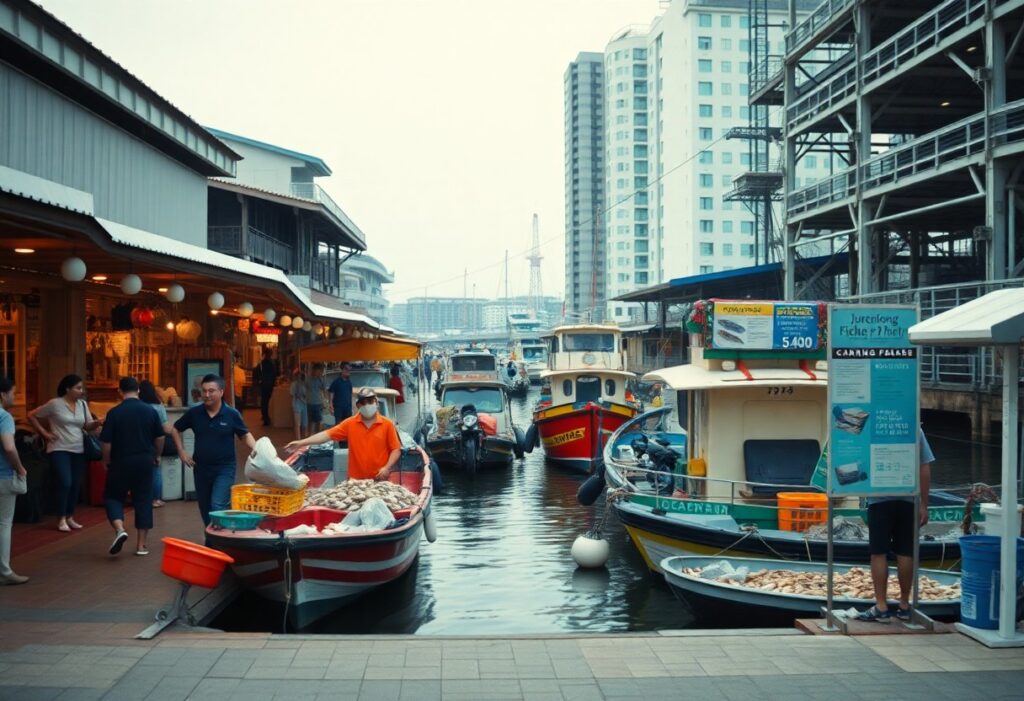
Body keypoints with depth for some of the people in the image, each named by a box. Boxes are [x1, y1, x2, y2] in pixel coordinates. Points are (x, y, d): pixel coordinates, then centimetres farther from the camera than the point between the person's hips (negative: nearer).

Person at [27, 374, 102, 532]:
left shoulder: (82, 404, 5)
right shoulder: (54, 404, -9)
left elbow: (88, 426, 7)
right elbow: (32, 416, -1)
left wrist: (97, 423, -15)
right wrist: (44, 433, -7)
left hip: (78, 450, 5)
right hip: (59, 450, -5)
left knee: (76, 485, 7)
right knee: (65, 483, -15)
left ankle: (70, 517, 20)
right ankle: (62, 519, -2)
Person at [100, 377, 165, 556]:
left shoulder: (114, 413, -10)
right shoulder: (151, 411, -1)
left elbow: (107, 442, -9)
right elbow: (160, 437, 6)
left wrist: (106, 461, 7)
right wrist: (157, 455, 22)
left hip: (121, 462, -2)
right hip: (145, 461, 2)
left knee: (113, 496, 13)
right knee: (143, 501, 8)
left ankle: (119, 529, -12)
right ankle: (141, 545, 9)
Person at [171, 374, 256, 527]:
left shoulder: (232, 414, -9)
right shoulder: (194, 413, -3)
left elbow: (245, 435, 2)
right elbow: (175, 429, 13)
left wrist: (256, 450, -18)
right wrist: (181, 452, 5)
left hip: (224, 468, -4)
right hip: (201, 468, 4)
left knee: (218, 506, -17)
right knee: (205, 509, 13)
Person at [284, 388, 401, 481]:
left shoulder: (387, 424, -3)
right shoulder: (350, 423, 1)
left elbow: (396, 450, -1)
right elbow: (328, 434, -4)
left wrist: (387, 468, -17)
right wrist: (301, 443, -12)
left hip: (379, 480, -1)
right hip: (355, 480, 2)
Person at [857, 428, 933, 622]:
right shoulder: (916, 430, 2)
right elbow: (925, 470, 3)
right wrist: (924, 505, 7)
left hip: (879, 500, -3)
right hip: (908, 501, 3)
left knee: (879, 553, 2)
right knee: (905, 554, 9)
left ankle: (881, 607, 1)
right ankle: (904, 606, 16)